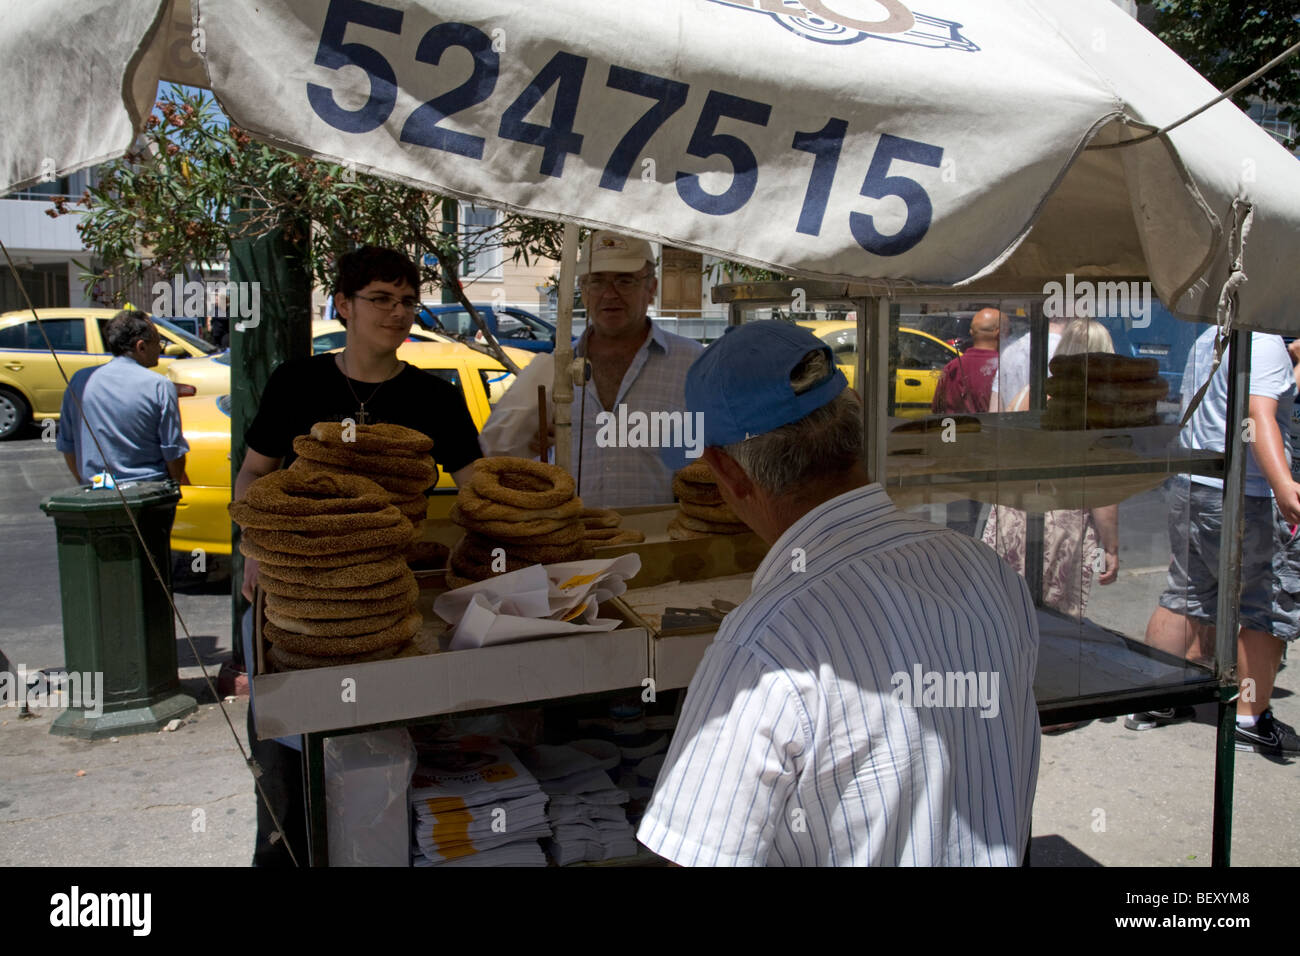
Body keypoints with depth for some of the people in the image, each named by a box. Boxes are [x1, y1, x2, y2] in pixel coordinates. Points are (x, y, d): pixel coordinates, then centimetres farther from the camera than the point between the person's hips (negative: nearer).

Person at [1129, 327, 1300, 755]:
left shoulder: (1206, 338, 15)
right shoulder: (1264, 341, -12)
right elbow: (1259, 415, -27)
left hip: (1188, 484, 9)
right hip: (1242, 495, -9)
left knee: (1185, 597, 14)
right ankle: (1250, 719, 10)